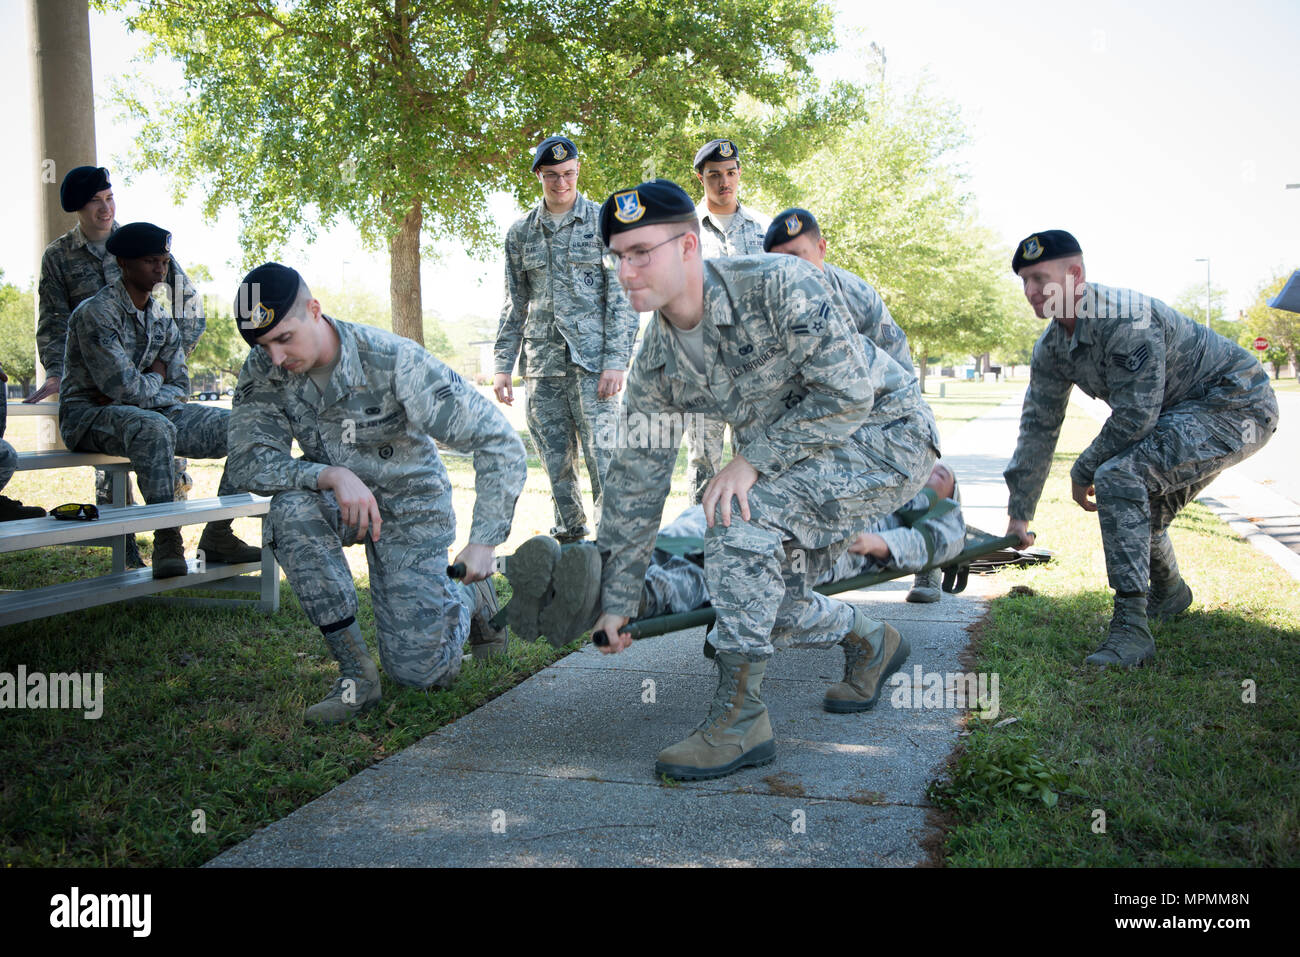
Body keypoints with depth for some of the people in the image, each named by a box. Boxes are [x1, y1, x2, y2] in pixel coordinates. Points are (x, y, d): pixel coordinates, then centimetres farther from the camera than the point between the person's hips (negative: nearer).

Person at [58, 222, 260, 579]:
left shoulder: (161, 319, 10)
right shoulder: (94, 313, -14)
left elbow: (180, 387, 7)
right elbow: (124, 387, -21)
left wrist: (137, 393, -12)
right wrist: (155, 378, 1)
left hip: (154, 409, 7)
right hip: (87, 416, -7)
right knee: (155, 427, -42)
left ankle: (217, 536, -8)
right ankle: (166, 540, -31)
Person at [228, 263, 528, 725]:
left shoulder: (393, 362, -29)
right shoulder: (262, 373, -16)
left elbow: (498, 441, -28)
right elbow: (248, 462, -22)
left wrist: (485, 541, -33)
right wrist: (332, 475, -38)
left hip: (410, 503, -3)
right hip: (339, 498, 4)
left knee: (419, 672, -8)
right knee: (291, 507, -35)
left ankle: (472, 592, 27)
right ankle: (355, 671, -21)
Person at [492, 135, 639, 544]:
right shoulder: (521, 233, 13)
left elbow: (622, 298, -2)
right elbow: (514, 305, 16)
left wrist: (617, 360, -11)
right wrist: (503, 365, 9)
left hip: (592, 358, -4)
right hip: (542, 363, 4)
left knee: (602, 456, -9)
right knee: (555, 462, 7)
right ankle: (570, 540, 19)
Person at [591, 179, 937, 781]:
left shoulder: (779, 286, -26)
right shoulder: (657, 362, -6)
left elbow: (849, 393, -26)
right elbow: (636, 479, 1)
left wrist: (753, 460, -25)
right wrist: (617, 597, 4)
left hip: (885, 437, -7)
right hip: (799, 464, 8)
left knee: (742, 519, -28)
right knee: (765, 602, 0)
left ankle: (740, 718, -17)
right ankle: (868, 643, 33)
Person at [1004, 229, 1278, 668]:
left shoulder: (1125, 319, -29)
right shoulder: (1051, 349, 0)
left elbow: (1134, 416, -28)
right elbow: (1039, 427, 6)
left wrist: (1083, 471, -13)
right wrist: (1019, 513, 7)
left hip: (1238, 406, -10)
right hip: (1183, 413, 10)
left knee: (1118, 477, -27)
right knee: (1136, 509, 19)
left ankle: (1131, 629, -26)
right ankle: (1169, 595, 50)